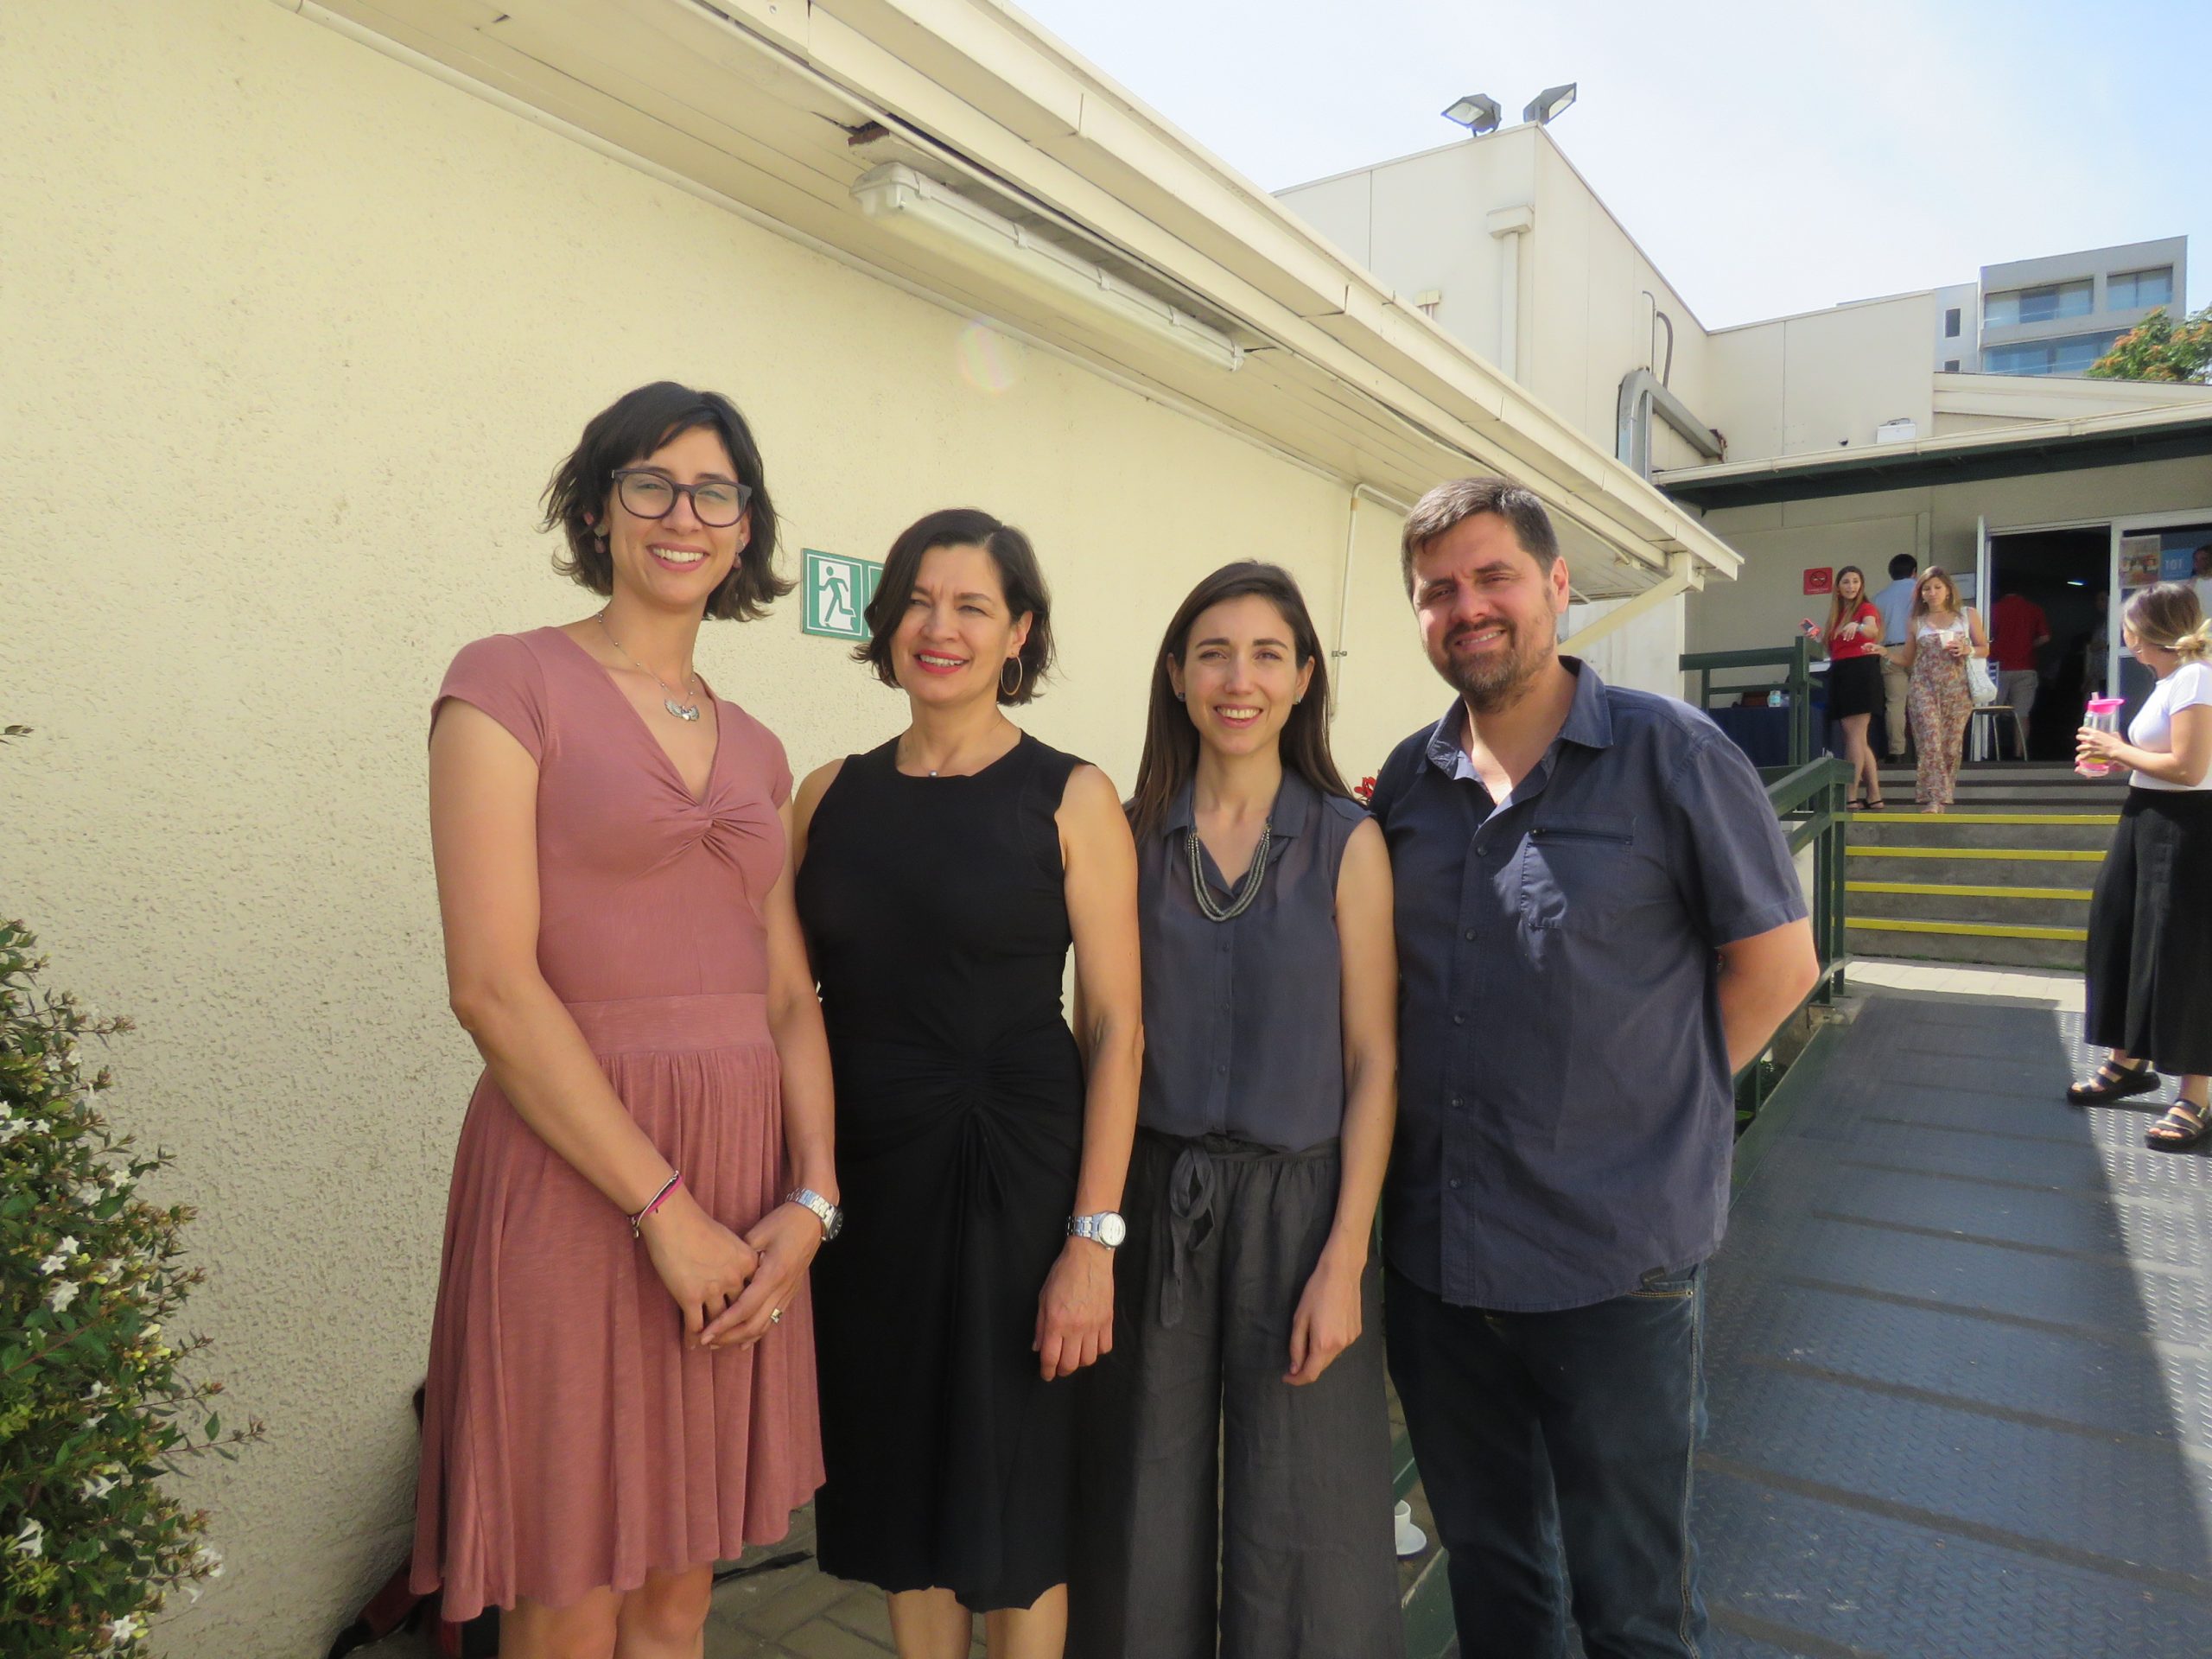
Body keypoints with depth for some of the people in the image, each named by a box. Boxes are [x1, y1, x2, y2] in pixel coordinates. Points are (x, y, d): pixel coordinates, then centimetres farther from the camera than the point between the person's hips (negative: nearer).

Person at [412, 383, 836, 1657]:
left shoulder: (755, 749, 13)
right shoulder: (511, 682, -4)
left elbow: (790, 996, 10)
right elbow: (493, 984, -13)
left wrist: (812, 1196, -4)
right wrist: (666, 1207, -15)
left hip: (747, 1189, 5)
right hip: (577, 1180, -5)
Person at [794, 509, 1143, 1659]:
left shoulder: (1070, 800, -6)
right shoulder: (832, 795, 5)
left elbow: (1116, 1025, -9)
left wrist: (1093, 1238, -14)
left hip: (1012, 1175, -3)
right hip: (863, 1177, 4)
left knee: (1012, 1482, 11)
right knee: (901, 1478, 17)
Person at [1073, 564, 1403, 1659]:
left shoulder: (1346, 842, -4)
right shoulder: (1130, 836, 0)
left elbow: (1374, 1061, -5)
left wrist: (1344, 1259, -9)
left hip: (1296, 1205, -1)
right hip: (1151, 1203, 2)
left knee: (1297, 1528, 10)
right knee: (1148, 1514, 15)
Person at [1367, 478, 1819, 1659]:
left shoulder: (1669, 754, -8)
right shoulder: (1408, 779, 5)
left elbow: (1777, 964, -3)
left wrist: (1648, 1106, -3)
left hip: (1618, 1263, -4)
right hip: (1434, 1253, 4)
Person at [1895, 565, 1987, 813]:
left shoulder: (1967, 615, 10)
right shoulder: (1917, 621, 10)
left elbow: (1985, 649, 14)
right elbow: (1908, 660, 15)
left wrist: (1967, 650, -6)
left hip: (1957, 689, 1)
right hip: (1925, 688, -1)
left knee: (1952, 744, 2)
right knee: (1930, 742, -13)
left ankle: (1944, 797, 12)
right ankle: (1933, 798, -14)